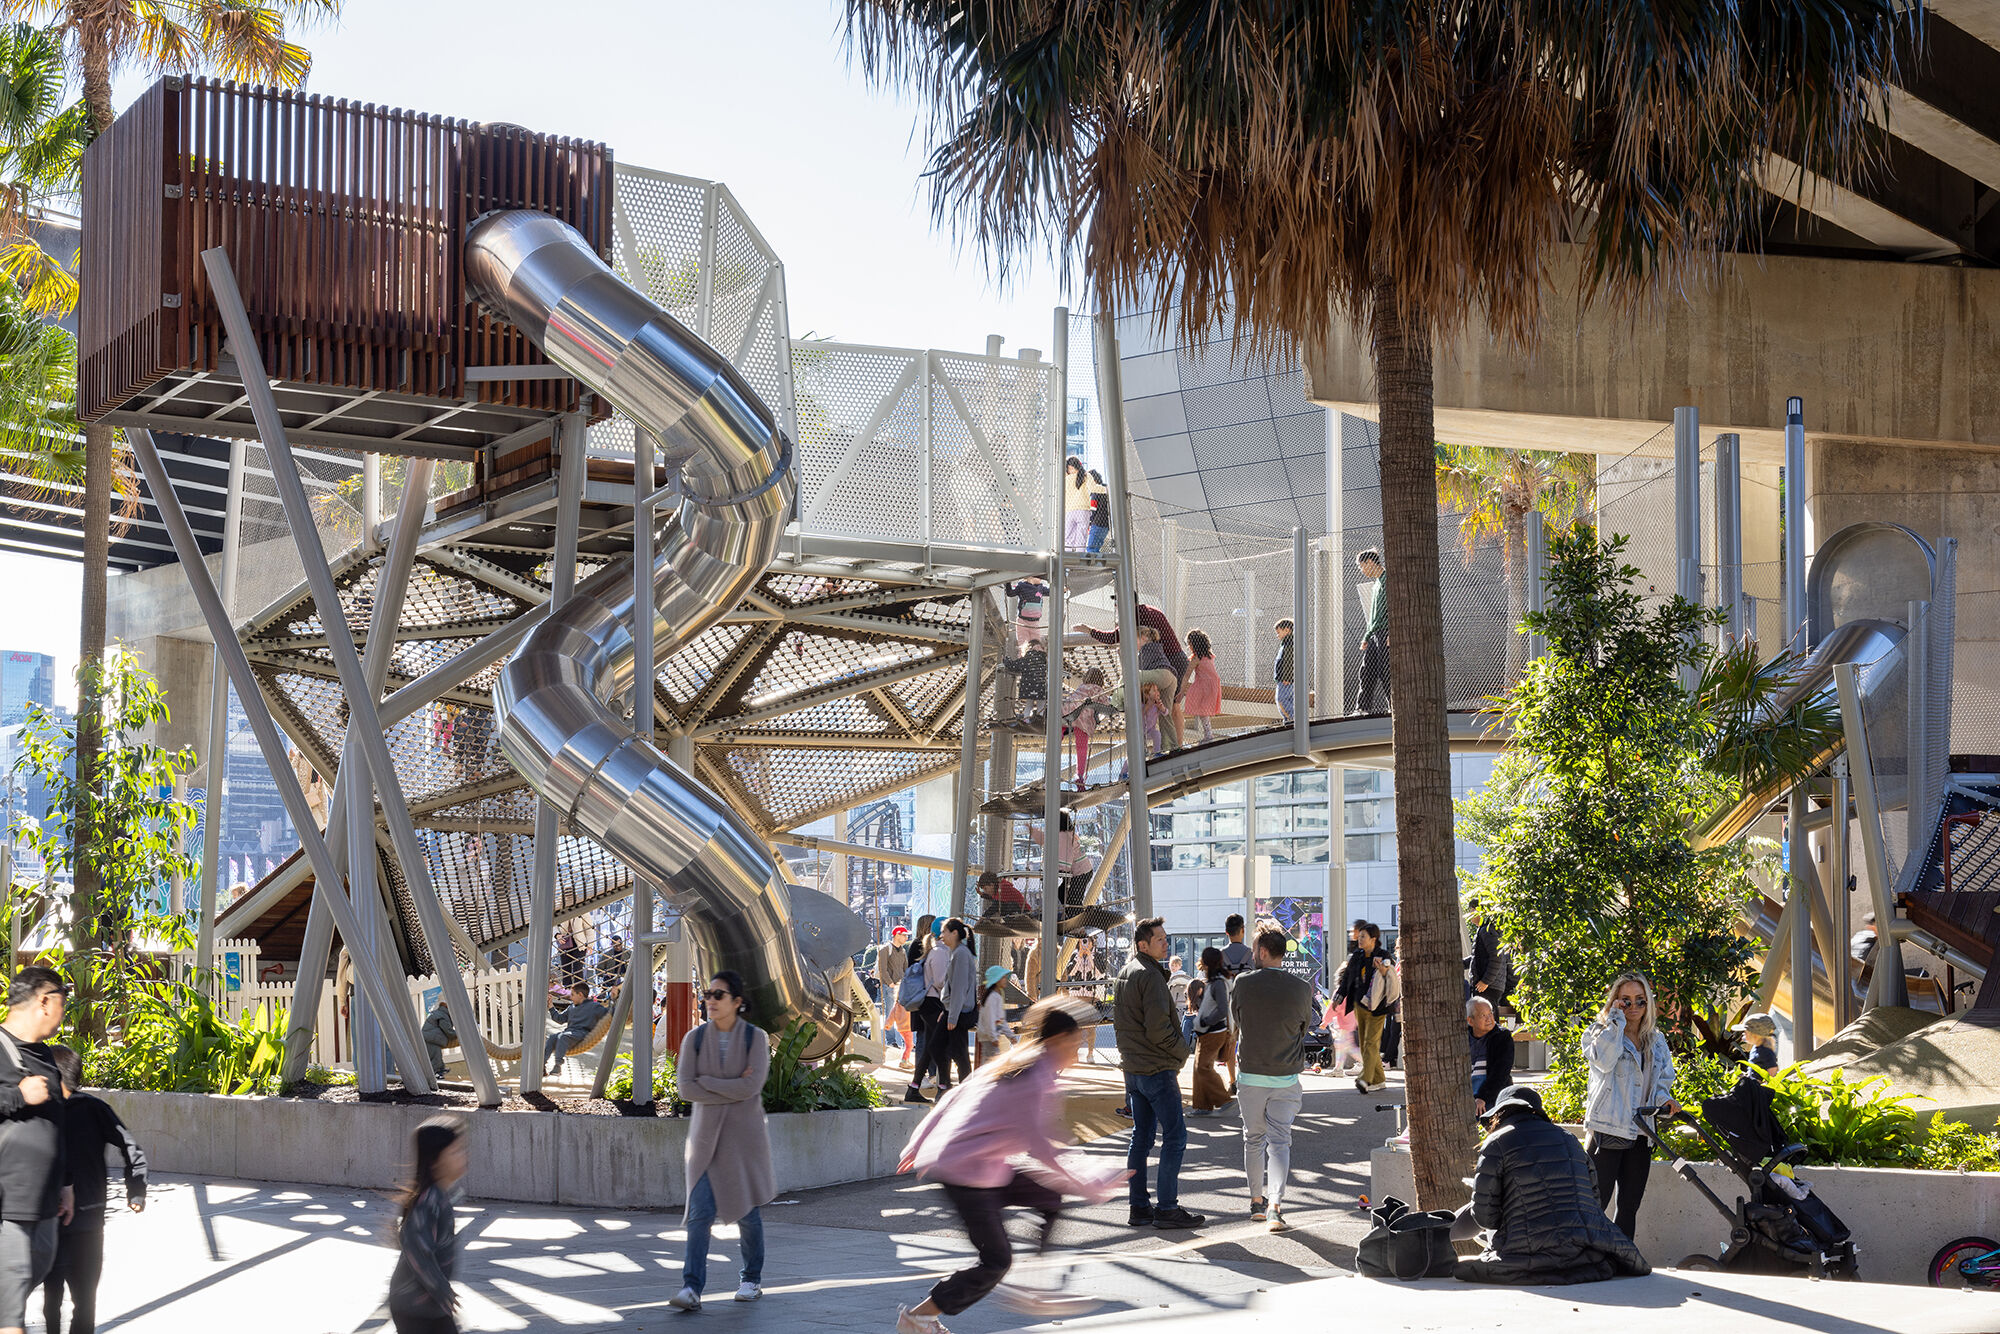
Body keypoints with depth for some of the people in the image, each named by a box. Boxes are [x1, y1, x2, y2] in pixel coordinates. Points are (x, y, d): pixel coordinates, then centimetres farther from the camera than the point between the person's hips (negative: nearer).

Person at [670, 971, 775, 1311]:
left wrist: (707, 1082, -11)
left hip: (744, 1134, -1)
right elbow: (685, 1087, -7)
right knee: (700, 1212, -9)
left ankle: (752, 1280, 26)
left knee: (746, 1210, 7)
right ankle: (691, 1289, -14)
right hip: (706, 1134, 1)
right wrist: (731, 1089, -12)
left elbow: (752, 1086, -16)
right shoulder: (695, 1038, 2)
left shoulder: (755, 1038, -4)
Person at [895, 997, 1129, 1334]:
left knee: (1049, 1195, 14)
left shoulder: (1011, 1063, 12)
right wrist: (1090, 1182, -16)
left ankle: (1027, 1290, 13)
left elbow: (953, 1099, 17)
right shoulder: (1035, 1077, -17)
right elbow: (1038, 1146, -20)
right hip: (966, 1172, -10)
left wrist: (918, 1145, 26)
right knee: (995, 1261, -4)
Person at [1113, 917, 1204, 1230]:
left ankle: (1139, 1207, 14)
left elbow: (1117, 1019, 20)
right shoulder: (1150, 976, -17)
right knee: (1174, 1136, -5)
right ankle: (1167, 1208, -6)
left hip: (1132, 1068, 10)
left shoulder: (1125, 973, 13)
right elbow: (1157, 1028, -21)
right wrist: (1181, 1052, -7)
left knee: (1141, 1136, 12)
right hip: (1158, 1068, -10)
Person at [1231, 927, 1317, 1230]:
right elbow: (1305, 1028, 9)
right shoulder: (1302, 988, -5)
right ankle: (1276, 1203, -15)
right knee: (1279, 1142, 2)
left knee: (1253, 1139, 16)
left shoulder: (1241, 984, -8)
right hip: (1286, 1077, 0)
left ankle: (1257, 1201, 25)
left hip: (1250, 1076, 0)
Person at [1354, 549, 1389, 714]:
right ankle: (1362, 707, -3)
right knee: (1367, 671, 1)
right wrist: (1366, 637, 22)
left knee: (1386, 672, -10)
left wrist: (1393, 632, -21)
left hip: (1385, 633, -9)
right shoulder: (1377, 584, 23)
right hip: (1374, 634, 9)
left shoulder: (1389, 578, -5)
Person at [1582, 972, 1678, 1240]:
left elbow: (1663, 1080, 20)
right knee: (1596, 1205, -9)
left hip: (1641, 1134, 5)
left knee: (1629, 1207, 9)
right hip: (1608, 1127, -5)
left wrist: (1664, 1098, -3)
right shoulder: (1602, 1032, 0)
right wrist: (1616, 1020, -14)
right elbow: (1604, 1061, -21)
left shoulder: (1657, 1041, 15)